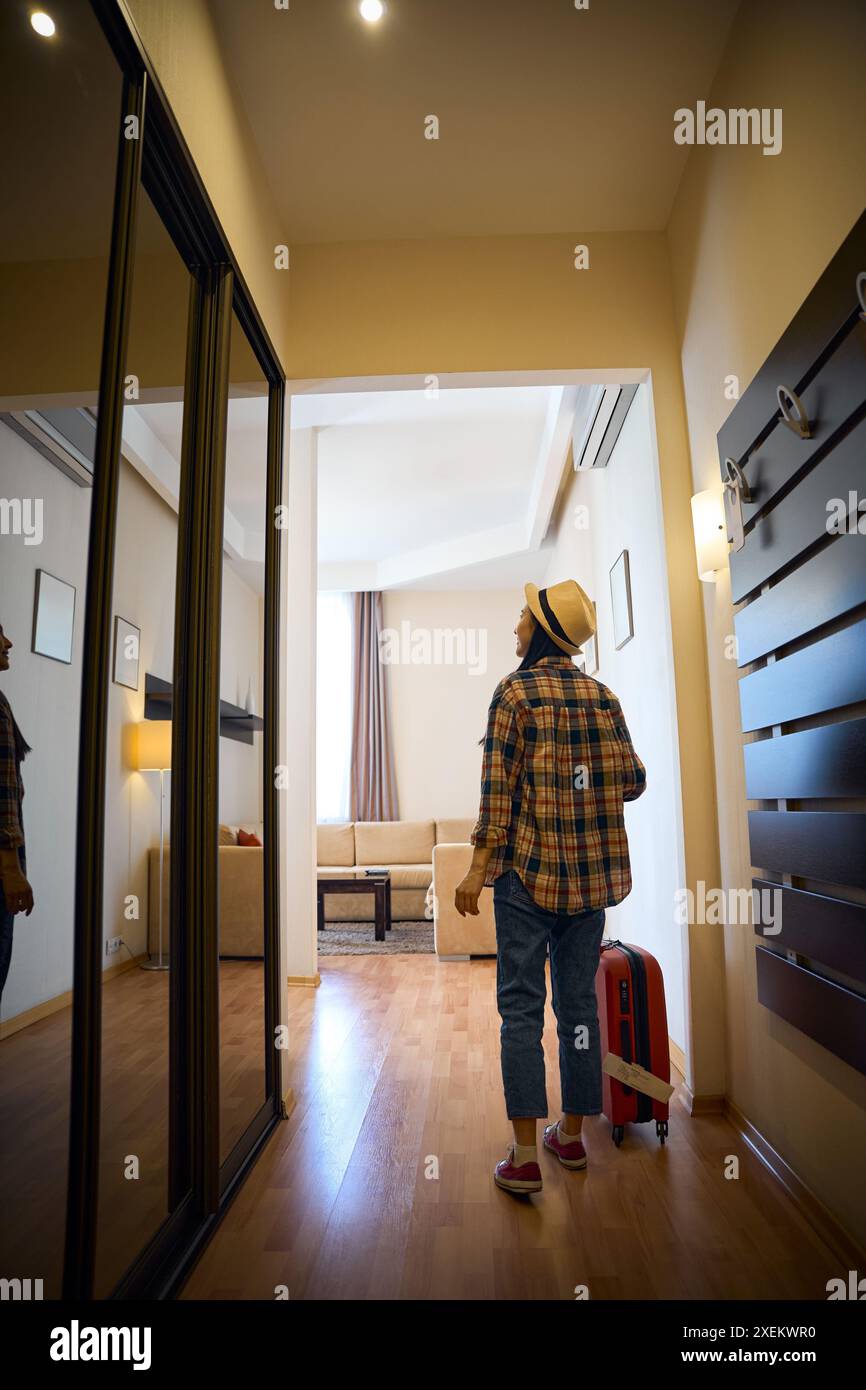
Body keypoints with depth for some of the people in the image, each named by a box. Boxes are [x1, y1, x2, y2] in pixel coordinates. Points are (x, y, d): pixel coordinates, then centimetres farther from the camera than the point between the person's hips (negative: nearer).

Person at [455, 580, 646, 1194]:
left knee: (522, 1006, 3)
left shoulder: (514, 691, -7)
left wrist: (478, 868, -8)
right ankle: (572, 1133, 27)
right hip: (593, 871, 5)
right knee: (579, 1003, 14)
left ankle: (525, 1156, 5)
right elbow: (633, 780, 5)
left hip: (529, 868, -5)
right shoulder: (603, 695, 6)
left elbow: (498, 787, -12)